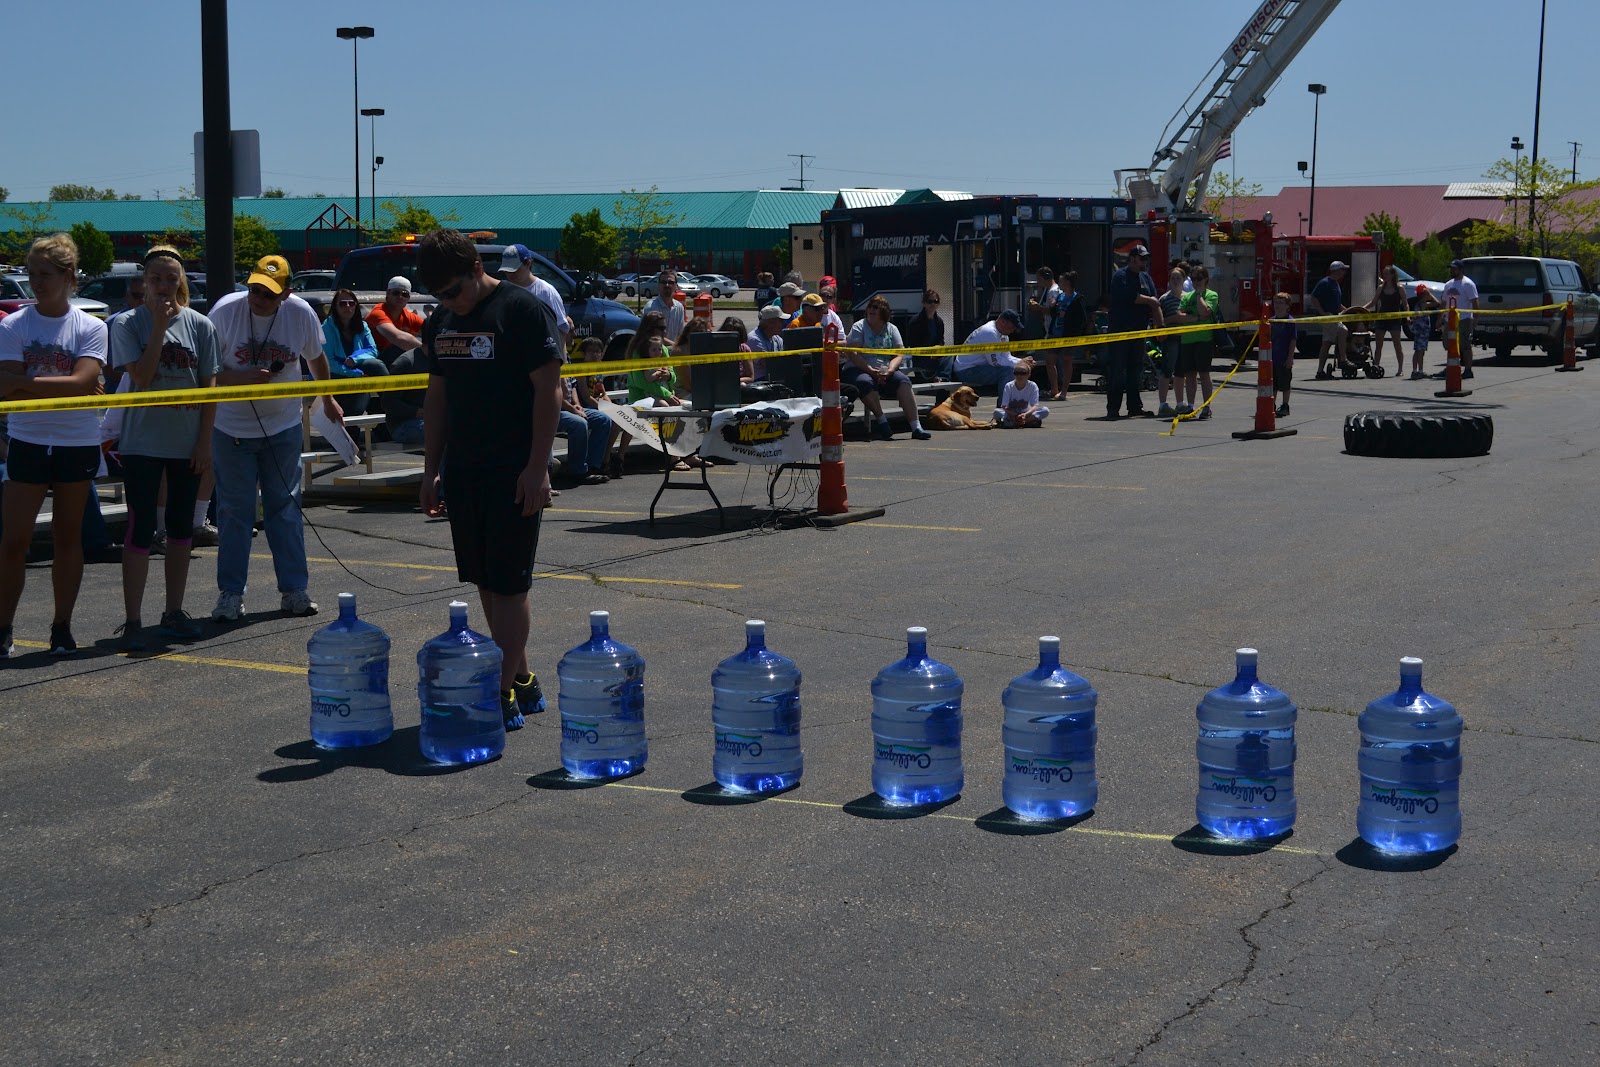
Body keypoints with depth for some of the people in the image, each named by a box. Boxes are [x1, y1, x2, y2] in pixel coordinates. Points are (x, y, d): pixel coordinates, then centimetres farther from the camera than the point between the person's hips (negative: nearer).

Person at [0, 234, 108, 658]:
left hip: (78, 444, 0)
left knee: (68, 538, 9)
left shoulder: (91, 328, -2)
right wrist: (63, 386, -18)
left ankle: (62, 628, 18)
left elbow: (82, 382, -16)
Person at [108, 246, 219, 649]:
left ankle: (174, 612, 21)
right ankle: (132, 621, -1)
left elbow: (209, 386, 4)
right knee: (141, 529, -4)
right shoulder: (127, 324, -4)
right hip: (143, 443, -3)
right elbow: (142, 377, -15)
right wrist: (159, 326, -17)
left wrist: (205, 441, -2)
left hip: (188, 444, 3)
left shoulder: (200, 325, 3)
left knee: (181, 528, 10)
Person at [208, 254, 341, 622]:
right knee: (234, 511, 0)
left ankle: (294, 590, 13)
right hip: (232, 429, -2)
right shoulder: (225, 311, -13)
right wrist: (240, 378, -26)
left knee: (285, 508, 6)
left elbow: (316, 357, 11)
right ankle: (230, 594, 7)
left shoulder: (301, 313, -8)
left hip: (283, 427, 2)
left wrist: (328, 401, 21)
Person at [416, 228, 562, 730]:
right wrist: (432, 469, 14)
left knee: (508, 583, -6)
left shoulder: (525, 311, -10)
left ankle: (505, 695, -3)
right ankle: (524, 682, 21)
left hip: (514, 474, -7)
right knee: (485, 581, 10)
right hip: (463, 472, 7)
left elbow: (549, 391, -12)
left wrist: (537, 468, -17)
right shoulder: (440, 323, 12)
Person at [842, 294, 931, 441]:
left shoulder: (891, 329, 13)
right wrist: (871, 371, -21)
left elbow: (899, 355, 4)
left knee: (903, 380, -26)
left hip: (884, 371, 3)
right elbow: (851, 353, -10)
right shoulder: (859, 327, 3)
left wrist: (888, 371, -17)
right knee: (865, 382, -38)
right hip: (857, 370, -3)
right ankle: (882, 421, -31)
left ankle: (916, 427, -33)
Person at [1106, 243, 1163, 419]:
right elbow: (1132, 297, -19)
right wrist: (1150, 300, -4)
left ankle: (1135, 408, 13)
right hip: (1120, 330, -7)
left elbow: (1155, 303, 11)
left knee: (1135, 371, 9)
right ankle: (1112, 409, -5)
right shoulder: (1121, 276, -7)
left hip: (1139, 331, 7)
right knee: (1117, 371, -6)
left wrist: (1161, 325, 2)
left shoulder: (1145, 277, 15)